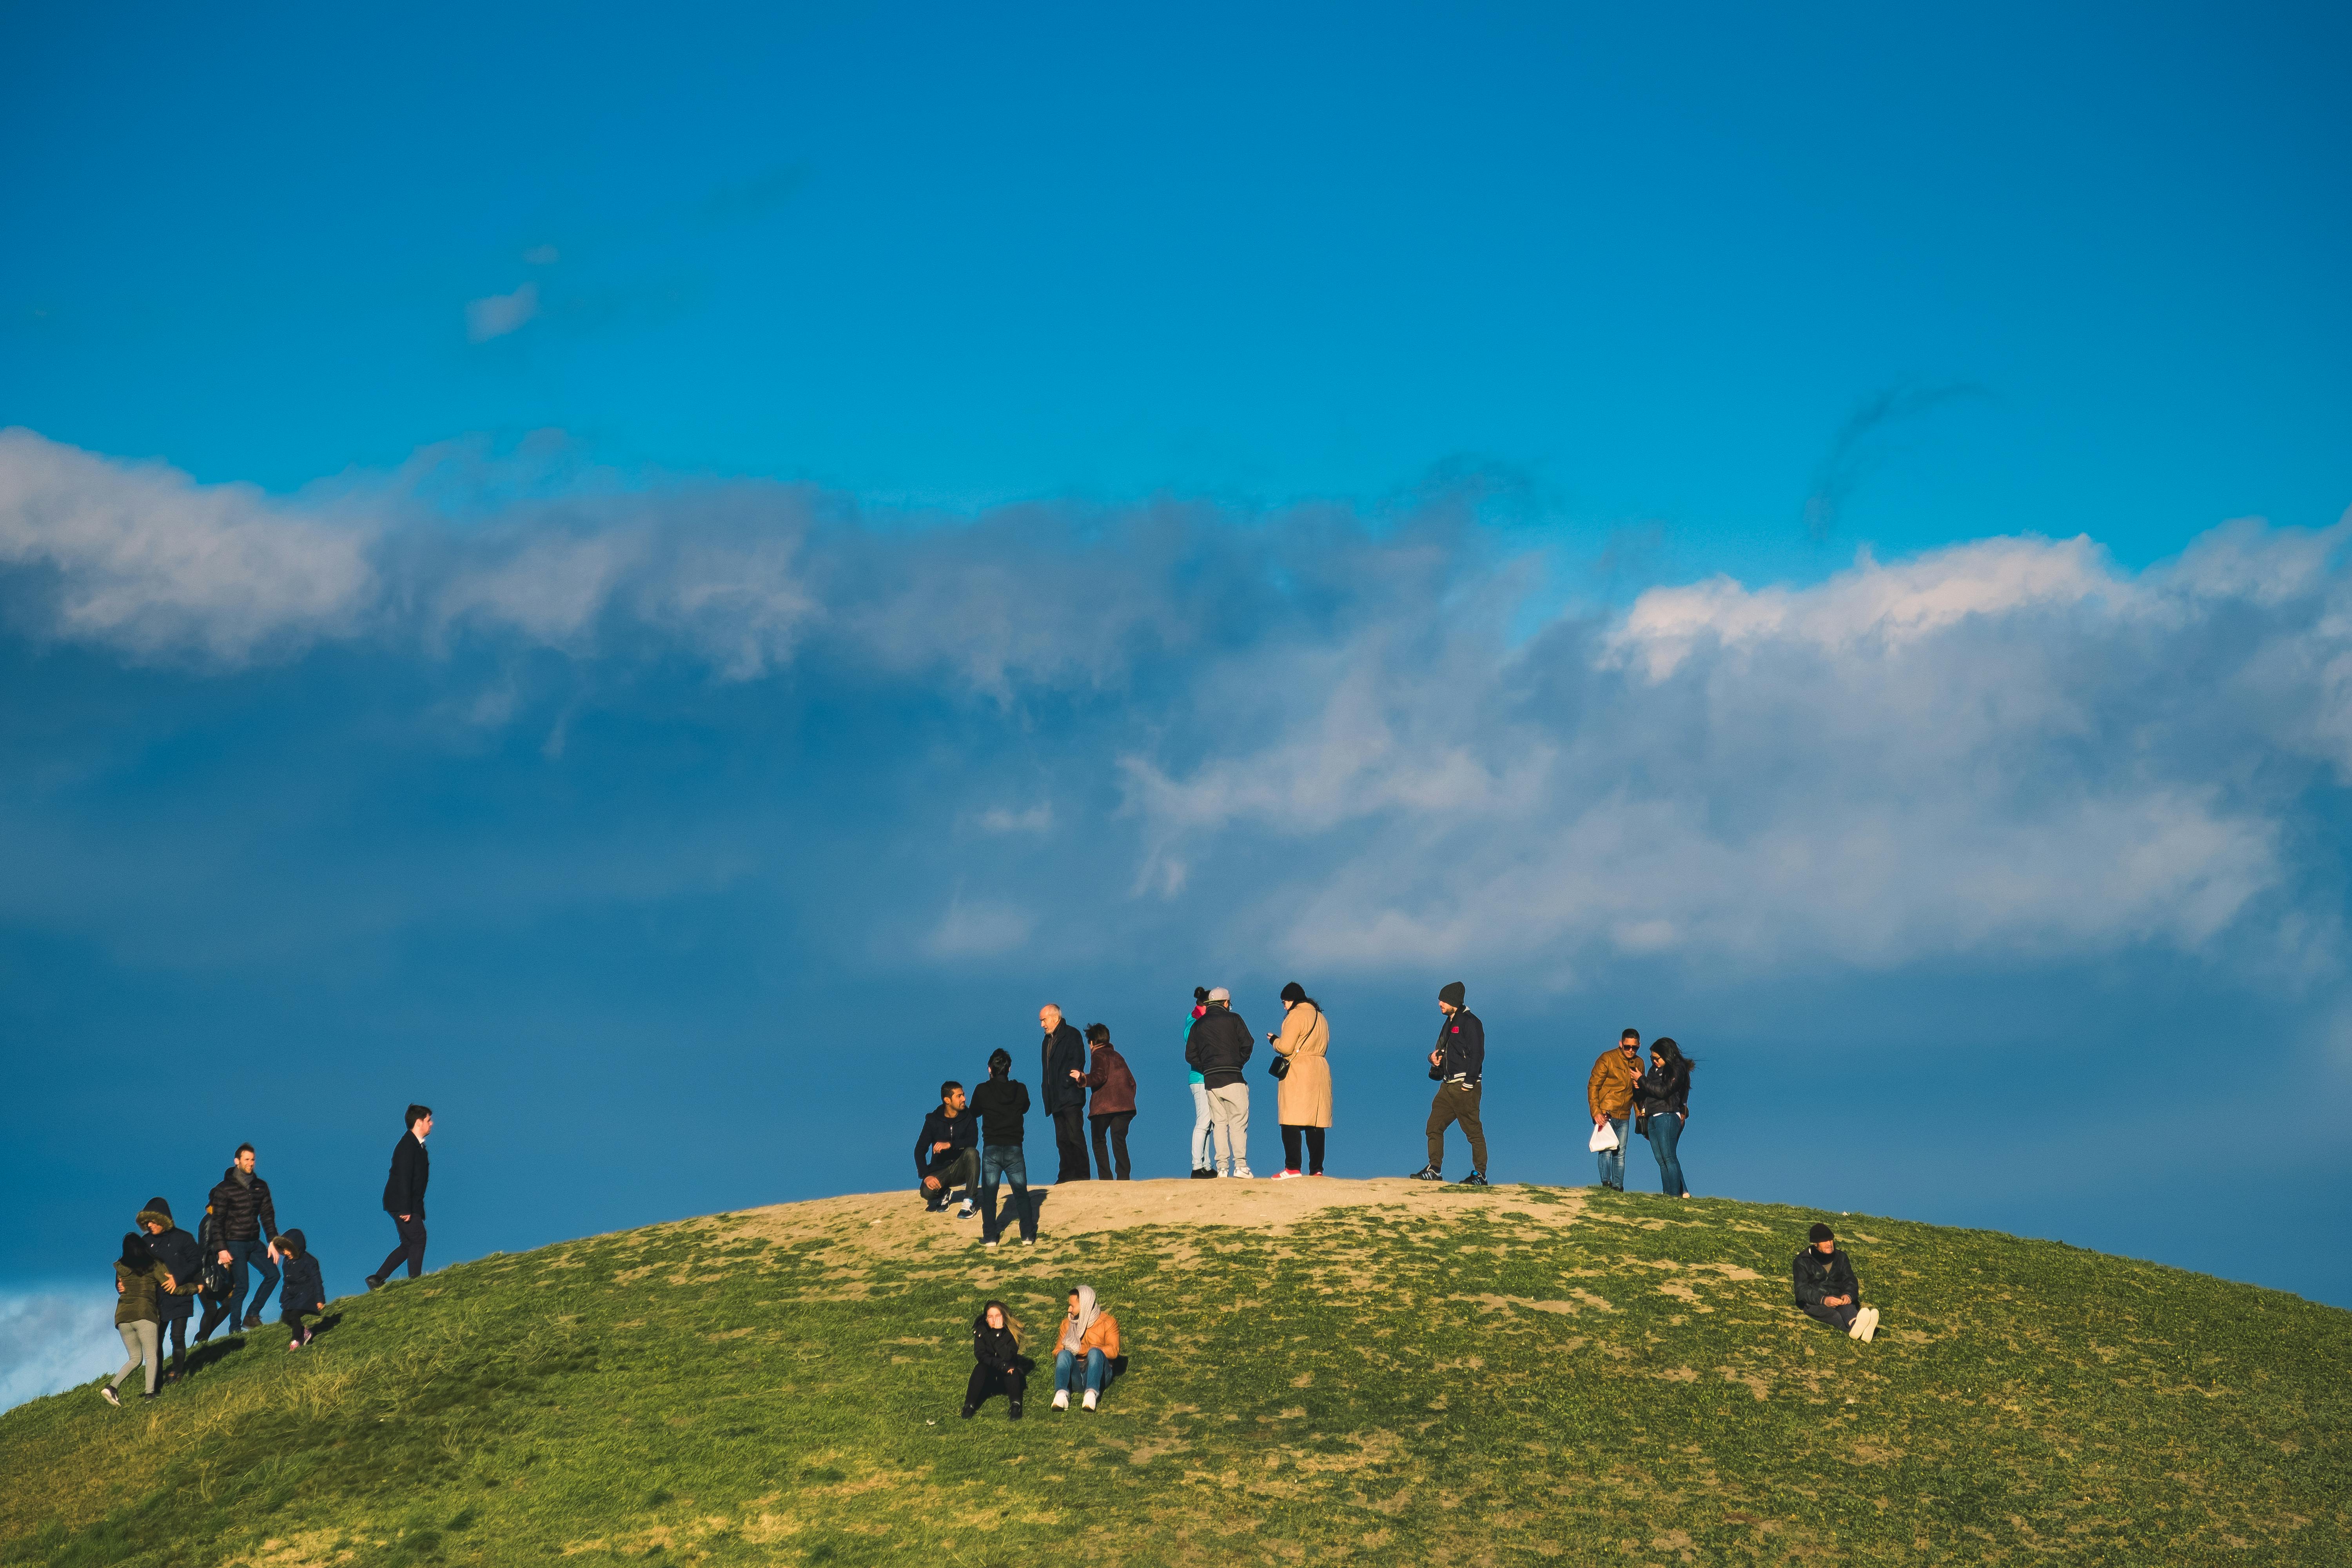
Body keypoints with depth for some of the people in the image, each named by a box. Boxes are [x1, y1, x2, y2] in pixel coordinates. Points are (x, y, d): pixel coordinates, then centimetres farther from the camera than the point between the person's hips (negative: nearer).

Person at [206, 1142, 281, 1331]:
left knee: (273, 1274, -5)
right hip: (235, 1245, -5)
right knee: (241, 1286, -9)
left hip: (255, 1243, 5)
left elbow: (267, 1215, 9)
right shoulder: (225, 1188, -7)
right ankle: (234, 1331, -1)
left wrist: (273, 1241, -1)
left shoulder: (261, 1186, 8)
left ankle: (252, 1315, 7)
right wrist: (222, 1249, -15)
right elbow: (218, 1221, -8)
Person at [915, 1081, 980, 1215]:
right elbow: (920, 1150, -7)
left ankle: (970, 1202, -23)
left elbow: (973, 1141, -21)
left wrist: (950, 1145, -37)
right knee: (927, 1192, -31)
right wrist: (926, 1176, -22)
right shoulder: (933, 1120, -4)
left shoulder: (968, 1117, -4)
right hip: (940, 1171, 0)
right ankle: (944, 1193, 9)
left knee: (972, 1152, -33)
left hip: (961, 1169, 0)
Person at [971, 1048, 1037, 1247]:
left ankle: (990, 1237, 4)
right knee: (1021, 1194, 11)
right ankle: (1028, 1236, 5)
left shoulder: (982, 1091, -6)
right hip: (1014, 1149, 1)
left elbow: (974, 1112, 12)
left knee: (989, 1195, 8)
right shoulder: (1020, 1090, -2)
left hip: (991, 1150, -1)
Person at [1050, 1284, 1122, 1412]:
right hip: (1074, 1376, 2)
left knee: (1095, 1353, -32)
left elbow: (1113, 1351, -10)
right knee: (1064, 1354, -27)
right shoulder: (1067, 1324, 18)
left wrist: (1082, 1349, -16)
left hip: (1099, 1376, -2)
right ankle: (1061, 1394, -50)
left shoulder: (1108, 1322, 6)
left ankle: (1092, 1393, -53)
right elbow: (1057, 1352, 9)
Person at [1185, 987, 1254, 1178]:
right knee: (1238, 1122, -3)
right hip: (1233, 1079, -4)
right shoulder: (1233, 1019, 3)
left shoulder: (1198, 1025, 13)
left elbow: (1190, 1055, 10)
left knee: (1219, 1124, 7)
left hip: (1210, 1081, 4)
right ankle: (1240, 1164, -13)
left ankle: (1222, 1166, 0)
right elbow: (1247, 1044, -2)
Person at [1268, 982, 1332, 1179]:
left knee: (1292, 1123, -8)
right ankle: (1316, 1169, 1)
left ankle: (1292, 1168, -16)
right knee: (1316, 1125, 5)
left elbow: (1285, 1048, -13)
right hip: (1320, 1072, 8)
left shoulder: (1296, 1015, -7)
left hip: (1298, 1073, -8)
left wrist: (1274, 1040, 8)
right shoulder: (1320, 1017, 18)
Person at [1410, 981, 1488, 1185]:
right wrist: (1434, 1057, 5)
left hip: (1465, 1086, -9)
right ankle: (1434, 1170, 8)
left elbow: (1477, 1054, -16)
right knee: (1434, 1126, 5)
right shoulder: (1449, 1023, 19)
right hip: (1448, 1085, 9)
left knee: (1473, 1130, -5)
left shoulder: (1470, 1022, -9)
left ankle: (1480, 1174, -2)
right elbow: (1441, 1050, 30)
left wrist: (1468, 1084, -19)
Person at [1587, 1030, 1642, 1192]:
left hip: (1623, 1117, 5)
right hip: (1605, 1115, -5)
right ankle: (1606, 1184, -13)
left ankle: (1618, 1188, 6)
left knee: (1620, 1154, 4)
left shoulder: (1638, 1063, 11)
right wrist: (1596, 1112, -18)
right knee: (1606, 1150, -12)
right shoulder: (1607, 1059, -6)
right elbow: (1593, 1086, -8)